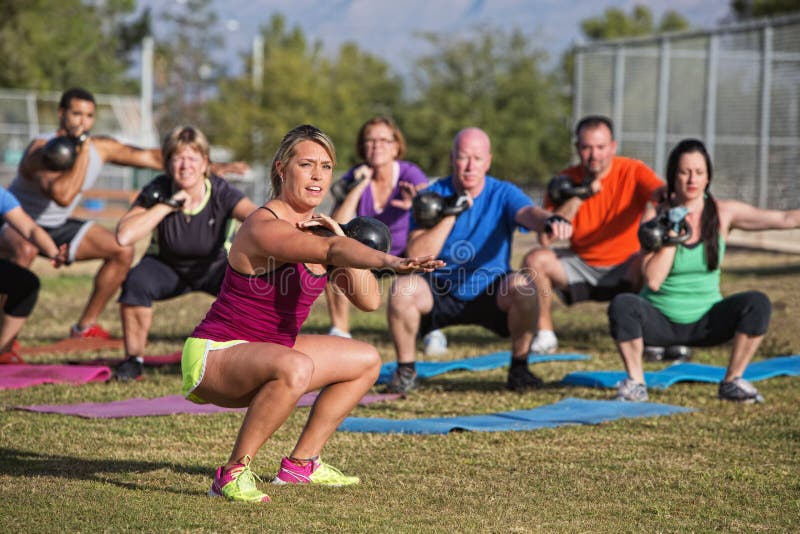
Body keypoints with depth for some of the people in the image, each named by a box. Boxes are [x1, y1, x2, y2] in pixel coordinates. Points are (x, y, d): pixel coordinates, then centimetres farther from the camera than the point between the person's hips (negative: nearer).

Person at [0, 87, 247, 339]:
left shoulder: (101, 148, -6)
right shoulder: (41, 150, -28)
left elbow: (152, 157, 2)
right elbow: (63, 196, -45)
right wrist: (82, 153, -37)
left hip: (55, 226, 8)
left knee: (123, 251, 0)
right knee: (25, 250, -41)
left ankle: (85, 327, 9)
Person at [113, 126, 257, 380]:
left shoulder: (220, 192, -25)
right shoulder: (157, 192, -23)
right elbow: (124, 236, -37)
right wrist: (167, 204, -38)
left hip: (214, 267, 0)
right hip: (167, 268, 0)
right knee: (136, 281, -33)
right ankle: (133, 359, -12)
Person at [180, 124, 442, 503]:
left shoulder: (314, 227, 5)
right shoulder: (264, 227, -23)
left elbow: (369, 300, -1)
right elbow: (331, 251, -43)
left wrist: (341, 237, -12)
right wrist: (389, 261, -58)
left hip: (265, 351, 10)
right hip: (214, 356, -10)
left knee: (366, 361, 17)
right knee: (296, 367, -39)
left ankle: (300, 464, 21)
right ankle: (232, 474, -24)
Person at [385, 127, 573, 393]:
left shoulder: (502, 194, -8)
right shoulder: (433, 195, -7)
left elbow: (528, 212, -33)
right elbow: (416, 257, -17)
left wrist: (550, 220, -57)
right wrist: (450, 214, -24)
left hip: (492, 293, 0)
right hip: (440, 293, 0)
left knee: (522, 286, -31)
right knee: (402, 288, -29)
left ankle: (519, 368, -9)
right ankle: (405, 369, -6)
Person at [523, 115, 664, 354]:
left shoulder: (633, 171, -10)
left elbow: (661, 192, -32)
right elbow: (544, 238, -16)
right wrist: (580, 195, -22)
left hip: (624, 268, -2)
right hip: (580, 266, 2)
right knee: (535, 259, -22)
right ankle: (544, 334, -6)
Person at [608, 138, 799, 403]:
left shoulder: (723, 213, -5)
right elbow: (653, 280, -18)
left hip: (705, 322, 2)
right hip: (660, 320, -1)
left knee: (757, 303, -24)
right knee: (622, 305, -32)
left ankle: (732, 382, -8)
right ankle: (635, 383, -13)